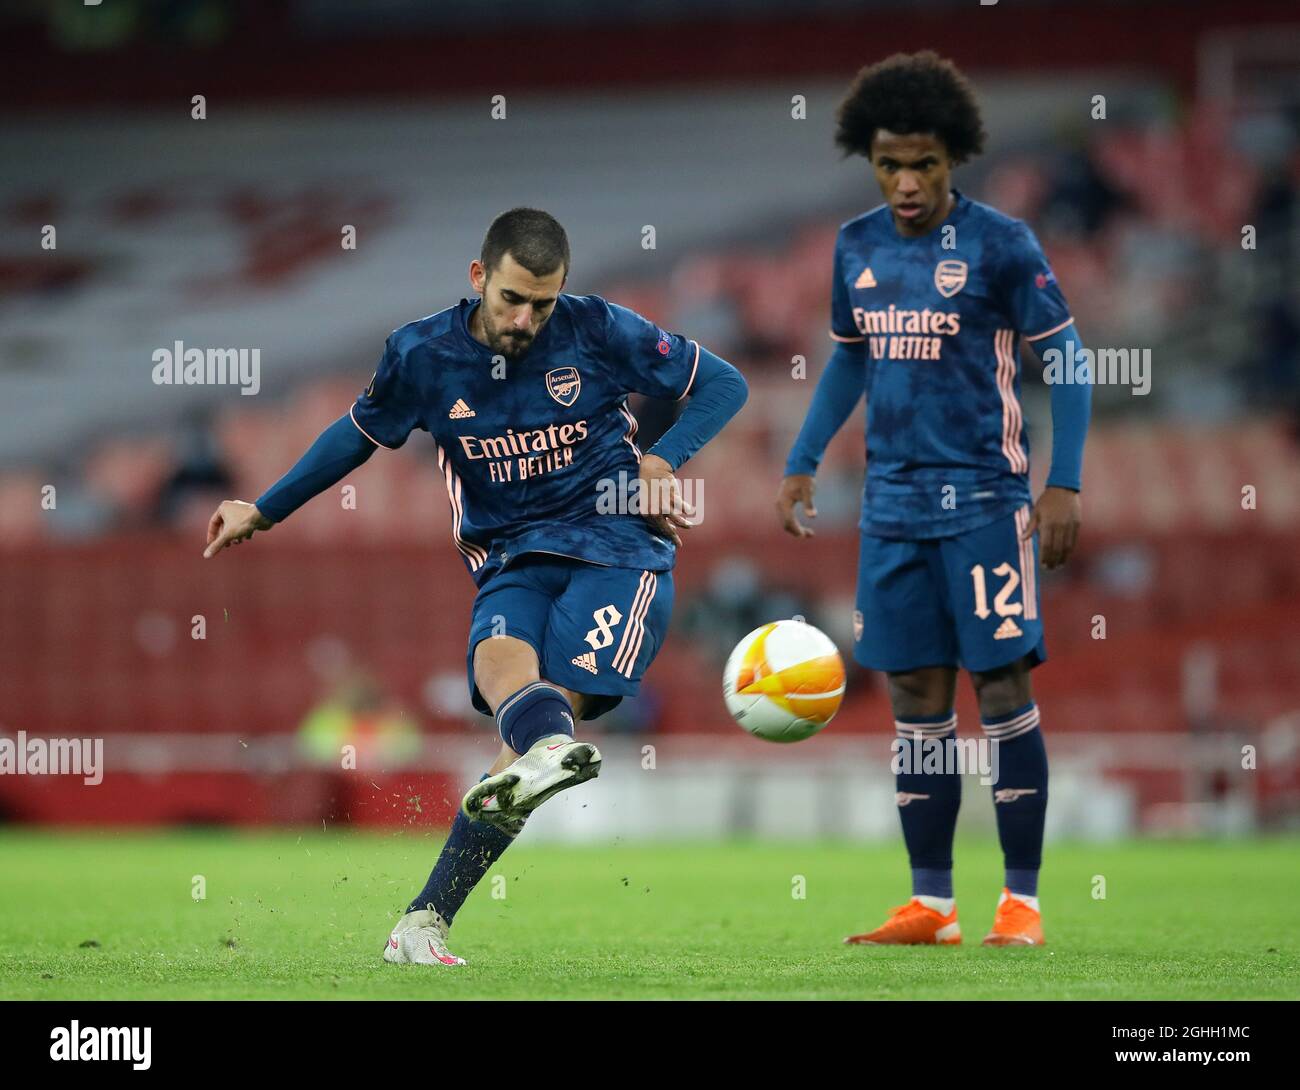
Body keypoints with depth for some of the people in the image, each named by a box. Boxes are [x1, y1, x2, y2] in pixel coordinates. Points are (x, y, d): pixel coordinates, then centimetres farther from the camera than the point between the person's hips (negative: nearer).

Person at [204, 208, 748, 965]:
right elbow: (359, 434, 21)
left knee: (542, 716, -22)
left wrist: (661, 464, -9)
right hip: (513, 560, 2)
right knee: (499, 660, -34)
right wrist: (262, 513, 27)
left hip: (617, 546, -2)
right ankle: (550, 745, -70)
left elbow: (724, 384, 5)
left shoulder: (598, 331, -5)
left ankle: (426, 921, -27)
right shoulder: (423, 354, 2)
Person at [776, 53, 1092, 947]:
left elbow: (1065, 359, -4)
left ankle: (1024, 900, -1)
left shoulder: (1000, 245, -7)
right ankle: (931, 905, 10)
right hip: (894, 502, 5)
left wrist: (1065, 481, -11)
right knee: (916, 695, 5)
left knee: (1001, 684, -6)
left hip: (983, 500, -5)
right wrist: (802, 463, 17)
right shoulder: (857, 248, 9)